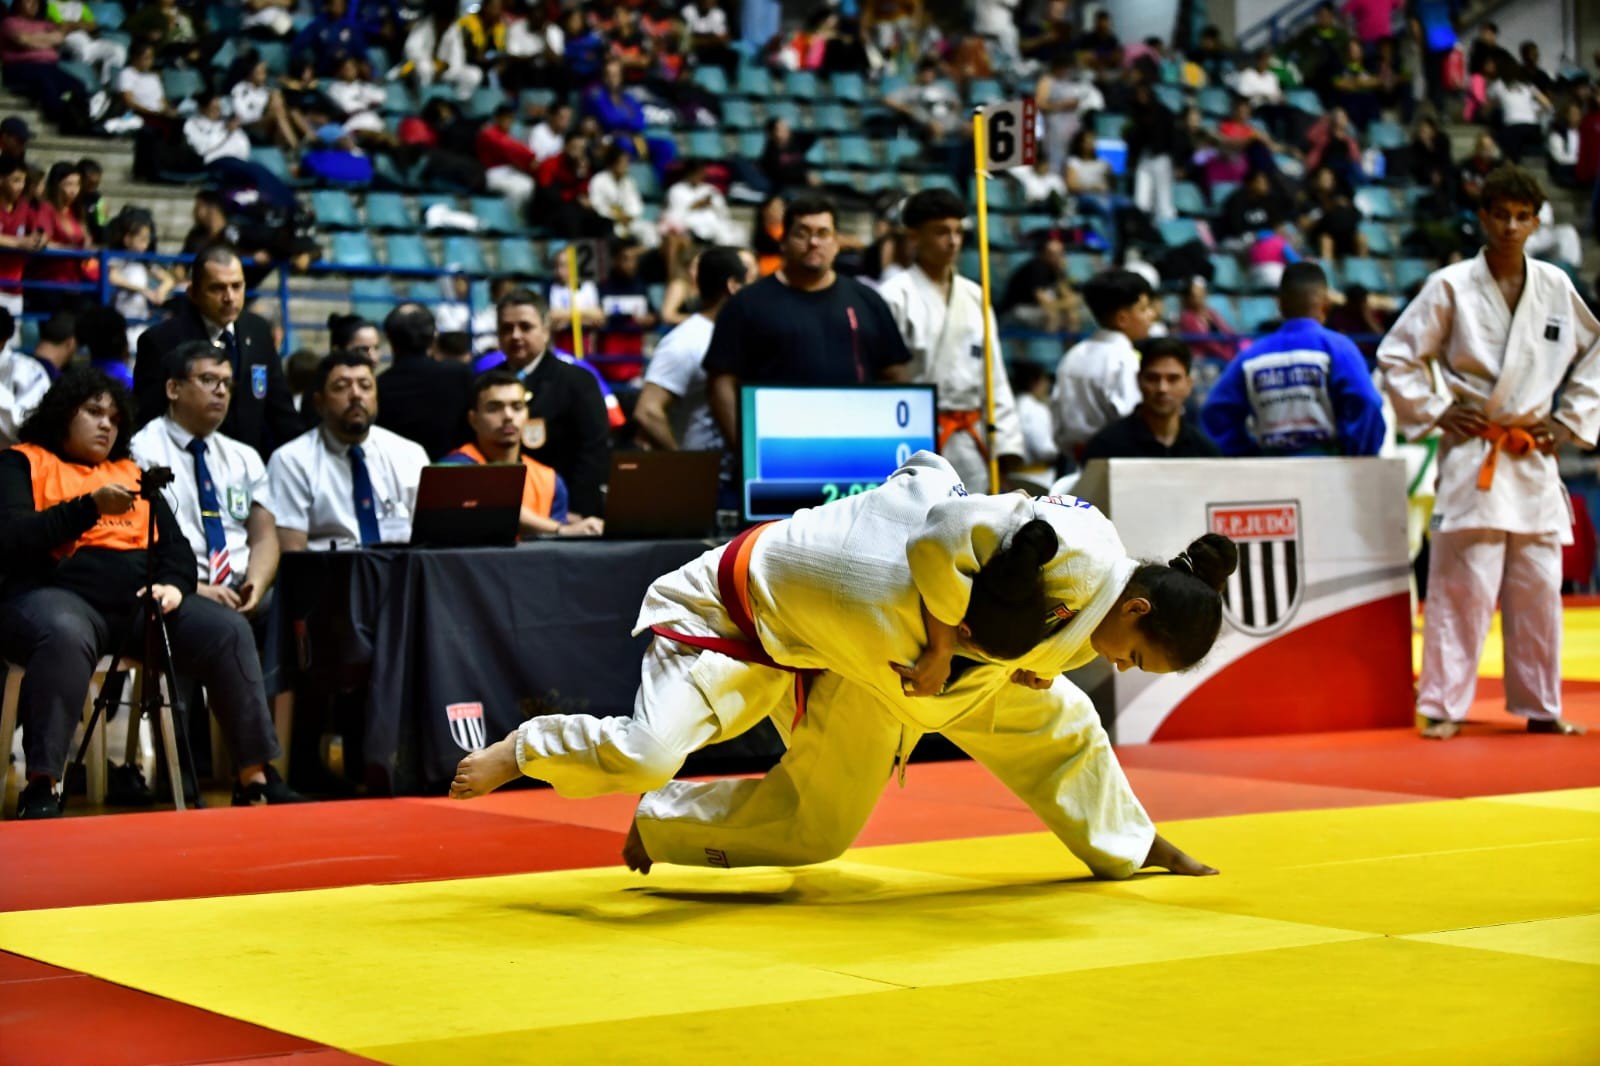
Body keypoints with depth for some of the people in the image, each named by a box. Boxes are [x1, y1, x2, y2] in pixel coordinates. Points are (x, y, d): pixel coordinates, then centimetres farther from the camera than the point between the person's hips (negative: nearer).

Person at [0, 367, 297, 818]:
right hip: (57, 593, -5)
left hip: (139, 603, 5)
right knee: (66, 635, -41)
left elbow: (174, 544, 17)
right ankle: (41, 788, -38)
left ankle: (256, 778, -14)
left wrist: (174, 584, -5)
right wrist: (90, 507, -16)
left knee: (230, 630, -15)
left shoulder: (131, 472, 25)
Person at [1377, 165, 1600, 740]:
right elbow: (1396, 356, 0)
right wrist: (1435, 414, -5)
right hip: (1471, 455, -4)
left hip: (1533, 458, 4)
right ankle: (1442, 705, -3)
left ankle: (1540, 707, 19)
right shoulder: (1451, 287, -3)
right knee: (1463, 583, -9)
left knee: (1539, 588, 8)